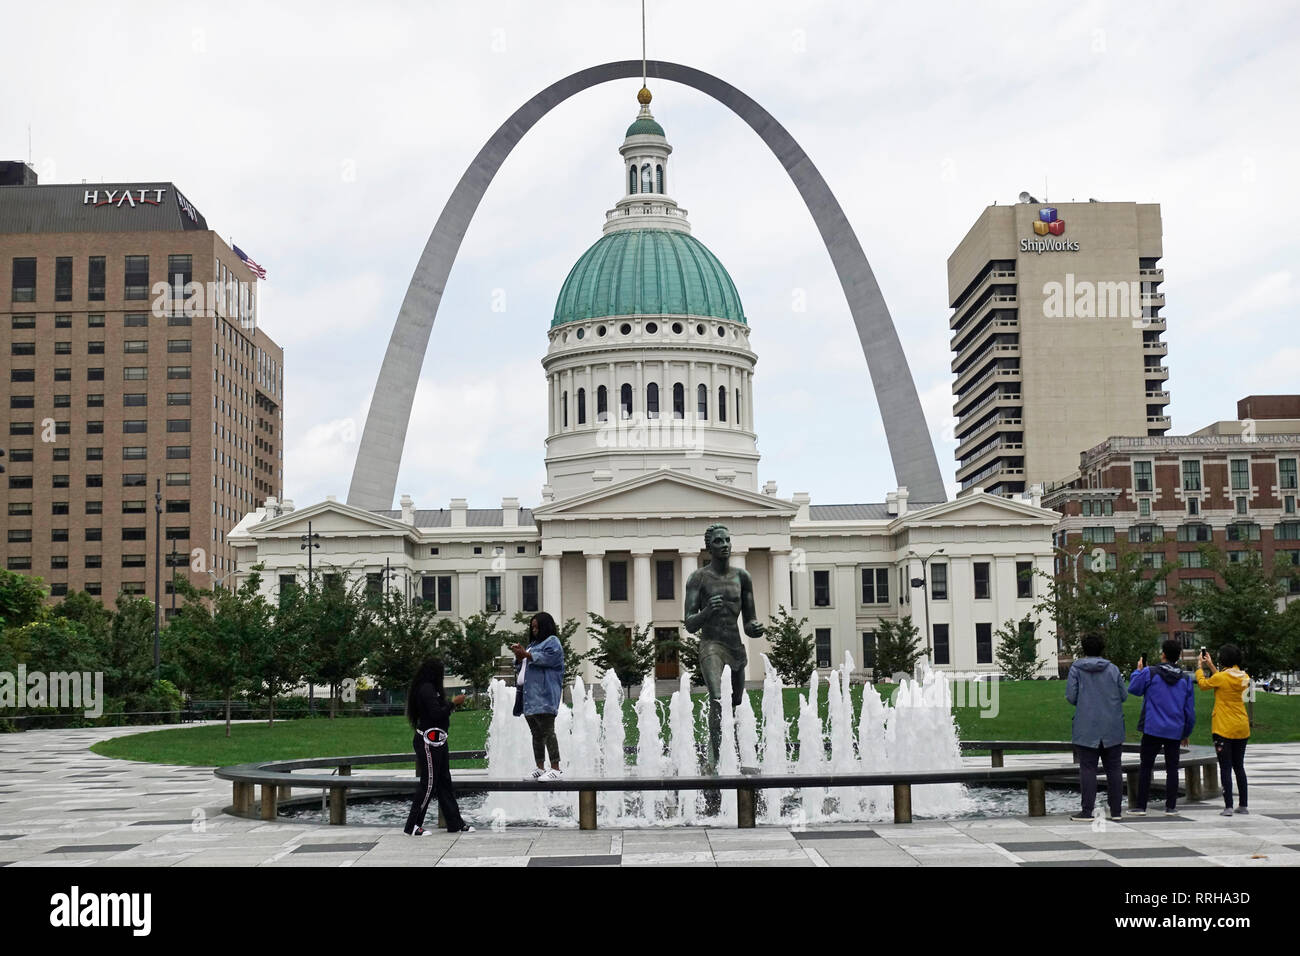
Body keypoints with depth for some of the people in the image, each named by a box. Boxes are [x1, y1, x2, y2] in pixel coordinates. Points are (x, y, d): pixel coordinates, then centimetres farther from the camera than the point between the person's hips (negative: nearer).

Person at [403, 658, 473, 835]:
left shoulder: (429, 688, 15)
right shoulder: (427, 689, -16)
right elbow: (436, 713, -22)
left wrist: (451, 704, 14)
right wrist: (453, 703, -11)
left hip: (436, 741, 11)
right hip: (429, 742, -11)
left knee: (444, 781, 12)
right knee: (428, 783, -6)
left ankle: (455, 823, 18)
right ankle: (412, 826, 0)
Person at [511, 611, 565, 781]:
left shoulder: (552, 642, 2)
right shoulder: (533, 643, 27)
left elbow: (547, 658, -16)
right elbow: (521, 666, 27)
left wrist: (526, 655, -12)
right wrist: (519, 656, 6)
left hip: (544, 695, -9)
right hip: (529, 696, 9)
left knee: (547, 732, -13)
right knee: (536, 734, 9)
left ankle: (555, 769, -14)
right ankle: (540, 769, 13)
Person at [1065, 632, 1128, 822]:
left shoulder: (1076, 668, -3)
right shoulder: (1113, 669, 3)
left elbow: (1071, 696, -7)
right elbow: (1123, 695, 4)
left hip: (1087, 728, -2)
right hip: (1112, 728, 2)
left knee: (1087, 768, -1)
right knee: (1113, 768, 8)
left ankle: (1087, 811, -5)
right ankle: (1115, 811, 10)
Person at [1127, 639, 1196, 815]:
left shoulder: (1149, 673, -7)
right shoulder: (1185, 678, 6)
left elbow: (1133, 688, 6)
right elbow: (1190, 709, 10)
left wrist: (1138, 671, 20)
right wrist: (1186, 733, 19)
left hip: (1152, 728, -3)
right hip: (1175, 731, 3)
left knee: (1145, 767, 4)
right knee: (1172, 767, 10)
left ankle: (1141, 806, 3)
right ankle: (1171, 806, 8)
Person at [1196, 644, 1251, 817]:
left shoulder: (1221, 677, -16)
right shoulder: (1244, 678, 2)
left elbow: (1203, 684, 1)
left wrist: (1200, 667, 15)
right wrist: (1211, 666, 23)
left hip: (1224, 729, -6)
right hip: (1242, 728, 6)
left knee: (1225, 768, -3)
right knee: (1239, 766, 15)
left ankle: (1228, 807, -7)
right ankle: (1243, 805, 19)